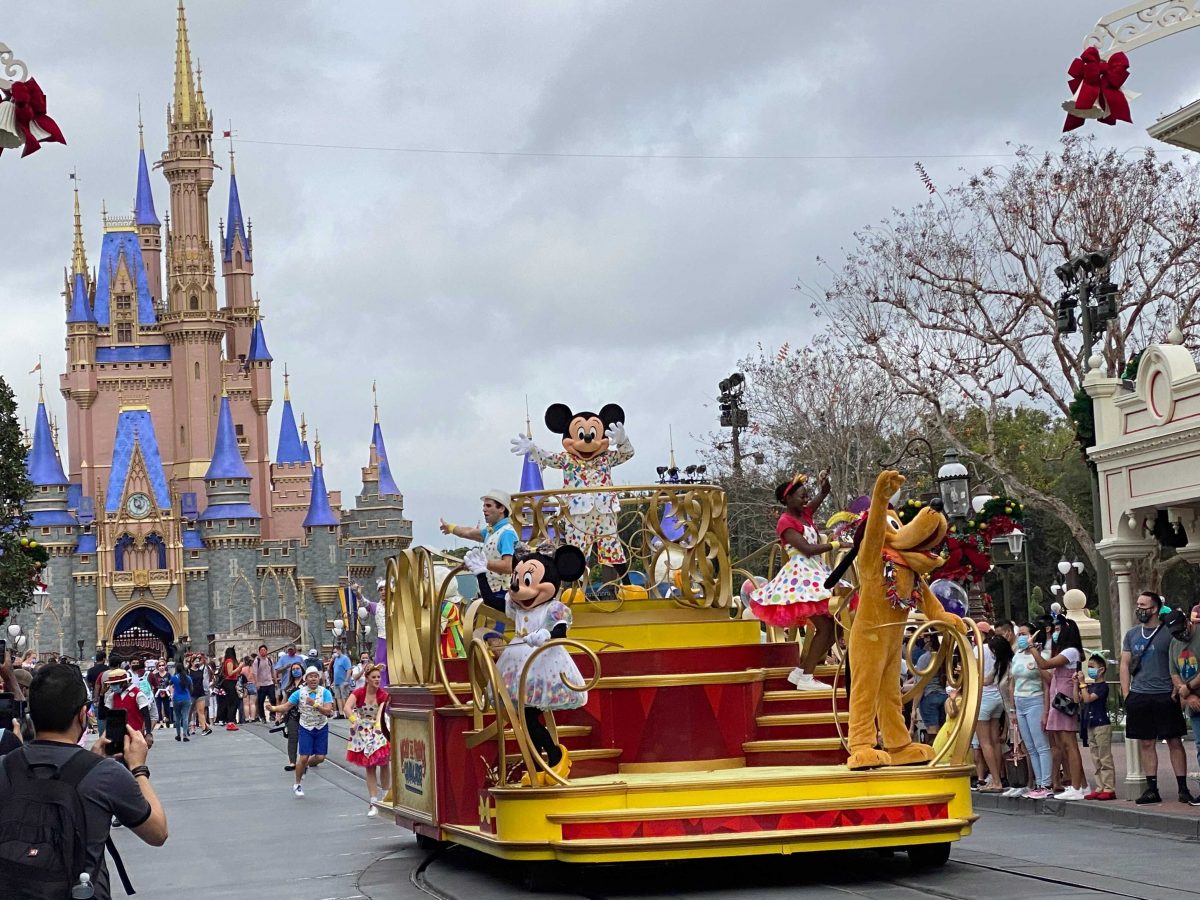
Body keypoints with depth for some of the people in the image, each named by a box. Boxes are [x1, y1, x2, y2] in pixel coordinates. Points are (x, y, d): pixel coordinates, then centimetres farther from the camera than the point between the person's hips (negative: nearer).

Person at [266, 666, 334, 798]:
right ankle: (297, 784, 13)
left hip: (321, 728, 1)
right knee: (304, 757, -6)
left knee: (320, 757, 0)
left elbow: (328, 711, -20)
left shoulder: (325, 692, -12)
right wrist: (274, 708, -25)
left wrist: (315, 704, -33)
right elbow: (286, 706, -7)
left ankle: (305, 765, 35)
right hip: (306, 728, -1)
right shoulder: (299, 693, -8)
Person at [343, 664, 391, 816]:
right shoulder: (358, 693, -10)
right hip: (363, 733, 0)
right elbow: (347, 707, -26)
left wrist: (378, 726, -44)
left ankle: (385, 796, 18)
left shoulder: (383, 695, -9)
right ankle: (373, 803, 3)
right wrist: (354, 721, -43)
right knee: (370, 767, 3)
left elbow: (381, 712, -25)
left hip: (379, 729, 0)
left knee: (384, 763, 0)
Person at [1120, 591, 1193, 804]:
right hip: (1139, 696, 4)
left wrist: (1176, 691, -10)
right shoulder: (1132, 635, 12)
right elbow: (1125, 665, 13)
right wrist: (1126, 693, 4)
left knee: (1174, 742, -2)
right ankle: (1152, 789, 12)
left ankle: (1183, 788, 1)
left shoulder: (1169, 633, -2)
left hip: (1165, 696, -4)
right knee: (1146, 743, 6)